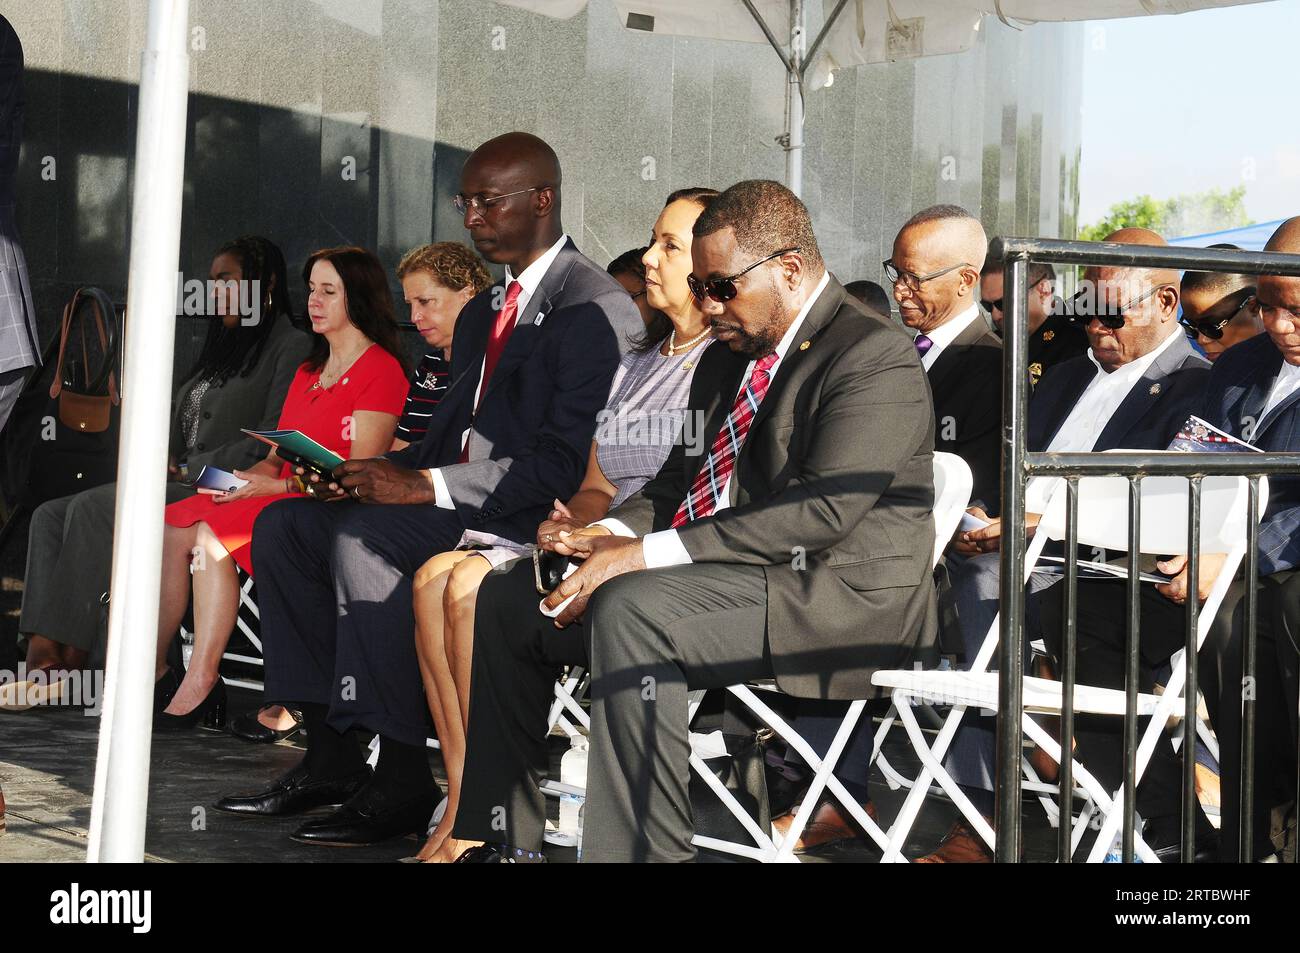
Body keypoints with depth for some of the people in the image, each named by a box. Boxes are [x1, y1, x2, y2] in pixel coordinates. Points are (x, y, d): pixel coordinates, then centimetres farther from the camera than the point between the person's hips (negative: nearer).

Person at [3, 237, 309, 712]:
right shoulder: (222, 349, 27)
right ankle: (43, 654, -26)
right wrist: (158, 464, 4)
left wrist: (188, 470, -12)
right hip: (178, 485, 9)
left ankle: (75, 659, -27)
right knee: (50, 515, -10)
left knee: (93, 508, -27)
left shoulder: (291, 347, -2)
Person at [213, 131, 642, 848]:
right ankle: (329, 757, -4)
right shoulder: (481, 314, 22)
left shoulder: (597, 308, -10)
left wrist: (423, 487, -22)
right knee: (285, 524, -3)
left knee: (363, 538, -29)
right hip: (452, 508, 10)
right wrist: (377, 475, -2)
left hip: (529, 520, -9)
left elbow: (566, 462, -19)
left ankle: (402, 781, -23)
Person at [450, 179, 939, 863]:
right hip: (715, 576, 10)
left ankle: (641, 851, -30)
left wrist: (649, 554, -24)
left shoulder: (876, 357, -11)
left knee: (633, 608, -34)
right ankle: (505, 838, 6)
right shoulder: (726, 359, 19)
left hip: (838, 598, -10)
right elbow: (679, 480, 23)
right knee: (507, 596, 3)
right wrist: (614, 534, -2)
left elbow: (822, 511, -22)